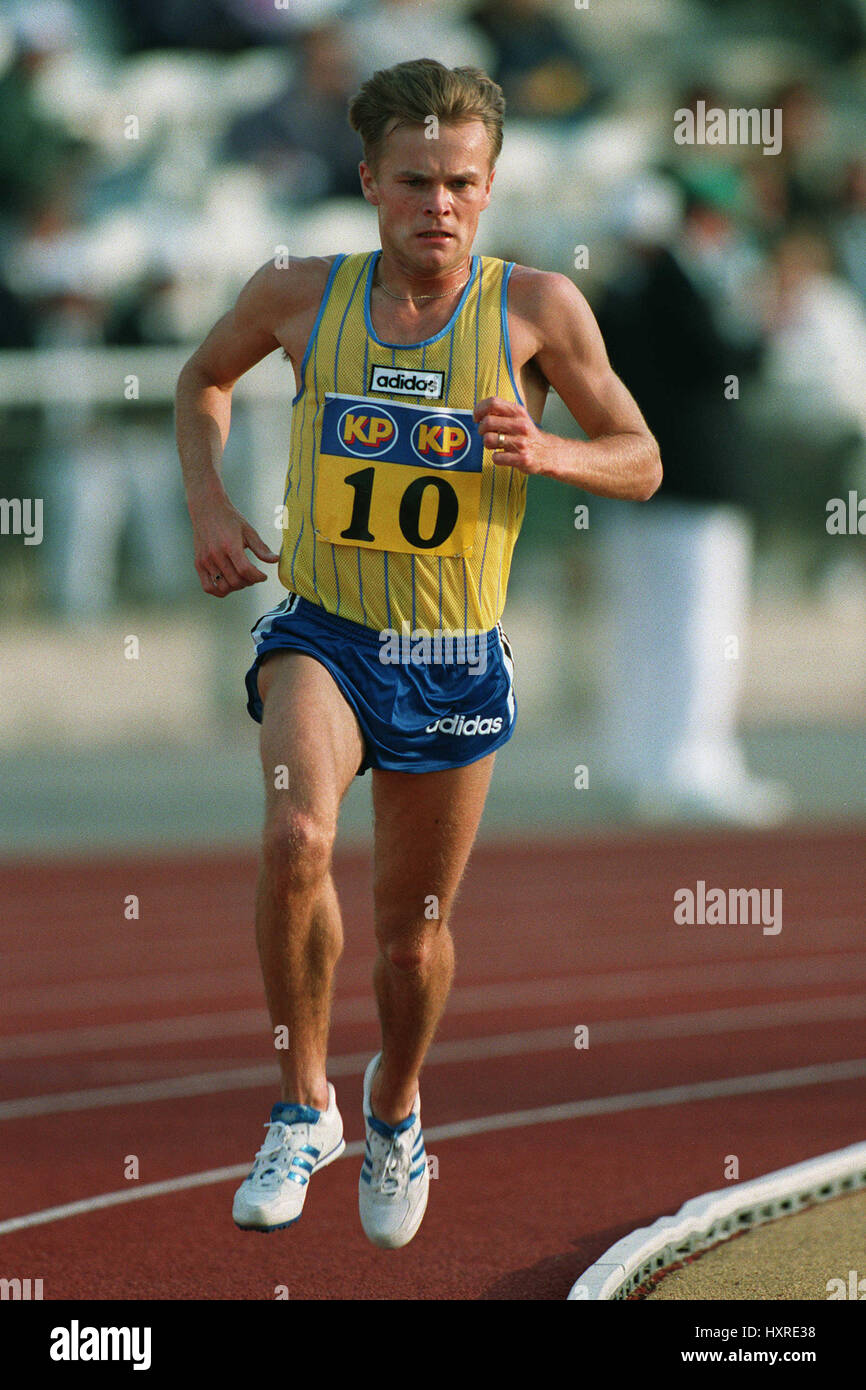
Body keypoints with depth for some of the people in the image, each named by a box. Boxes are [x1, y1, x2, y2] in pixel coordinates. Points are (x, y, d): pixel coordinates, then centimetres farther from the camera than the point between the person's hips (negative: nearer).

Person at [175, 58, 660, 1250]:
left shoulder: (535, 309, -8)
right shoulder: (302, 297, -4)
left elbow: (641, 463, 0)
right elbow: (205, 377, 18)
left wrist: (545, 452, -20)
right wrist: (208, 504, 2)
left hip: (455, 662, 1)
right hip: (321, 635, -1)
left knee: (415, 929, 13)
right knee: (297, 839, -30)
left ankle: (397, 1107, 45)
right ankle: (304, 1106, -13)